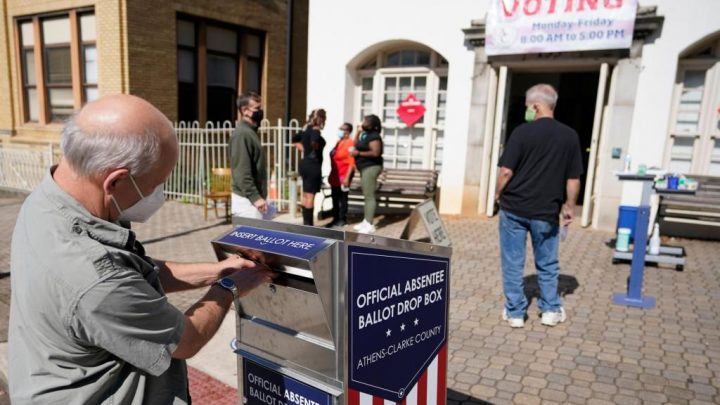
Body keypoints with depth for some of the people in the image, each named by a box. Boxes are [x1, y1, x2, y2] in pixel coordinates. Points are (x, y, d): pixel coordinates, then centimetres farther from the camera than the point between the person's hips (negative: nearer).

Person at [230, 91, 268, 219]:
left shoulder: (250, 132, 15)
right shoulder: (242, 134, -16)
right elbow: (242, 172, -22)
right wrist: (255, 197, -24)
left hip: (251, 198, 10)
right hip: (246, 200, -10)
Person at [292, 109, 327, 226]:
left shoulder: (307, 129, 11)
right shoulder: (316, 130, -15)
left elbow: (295, 139, 24)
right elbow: (314, 141, -36)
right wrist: (317, 149, -15)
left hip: (305, 164, 9)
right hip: (313, 165, -9)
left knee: (305, 195, 15)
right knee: (310, 196, -3)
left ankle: (305, 222, 23)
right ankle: (308, 224, 2)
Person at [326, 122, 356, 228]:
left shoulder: (350, 143, -13)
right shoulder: (338, 142, 13)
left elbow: (351, 162, -18)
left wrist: (347, 177, -22)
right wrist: (331, 175, 19)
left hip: (343, 176, -9)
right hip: (335, 175, 9)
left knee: (342, 198, 1)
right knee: (335, 198, 13)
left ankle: (342, 219, 12)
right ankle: (335, 219, 23)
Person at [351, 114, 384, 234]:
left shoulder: (374, 136, -15)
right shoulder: (366, 134, 15)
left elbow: (375, 153, -25)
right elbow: (357, 145, 25)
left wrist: (358, 153, -18)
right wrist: (358, 133, 12)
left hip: (371, 167, -10)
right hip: (365, 168, 10)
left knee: (369, 196, -10)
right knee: (367, 196, 13)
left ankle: (369, 225, -9)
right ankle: (366, 221, 20)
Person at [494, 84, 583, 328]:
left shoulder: (522, 132, -10)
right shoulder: (570, 136, 0)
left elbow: (506, 171, -12)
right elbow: (573, 178, 3)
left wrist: (499, 194, 4)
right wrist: (569, 207, 14)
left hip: (514, 208, -2)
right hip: (547, 211, 3)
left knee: (513, 263, 8)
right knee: (547, 263, 18)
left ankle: (515, 312, 15)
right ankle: (551, 310, 27)